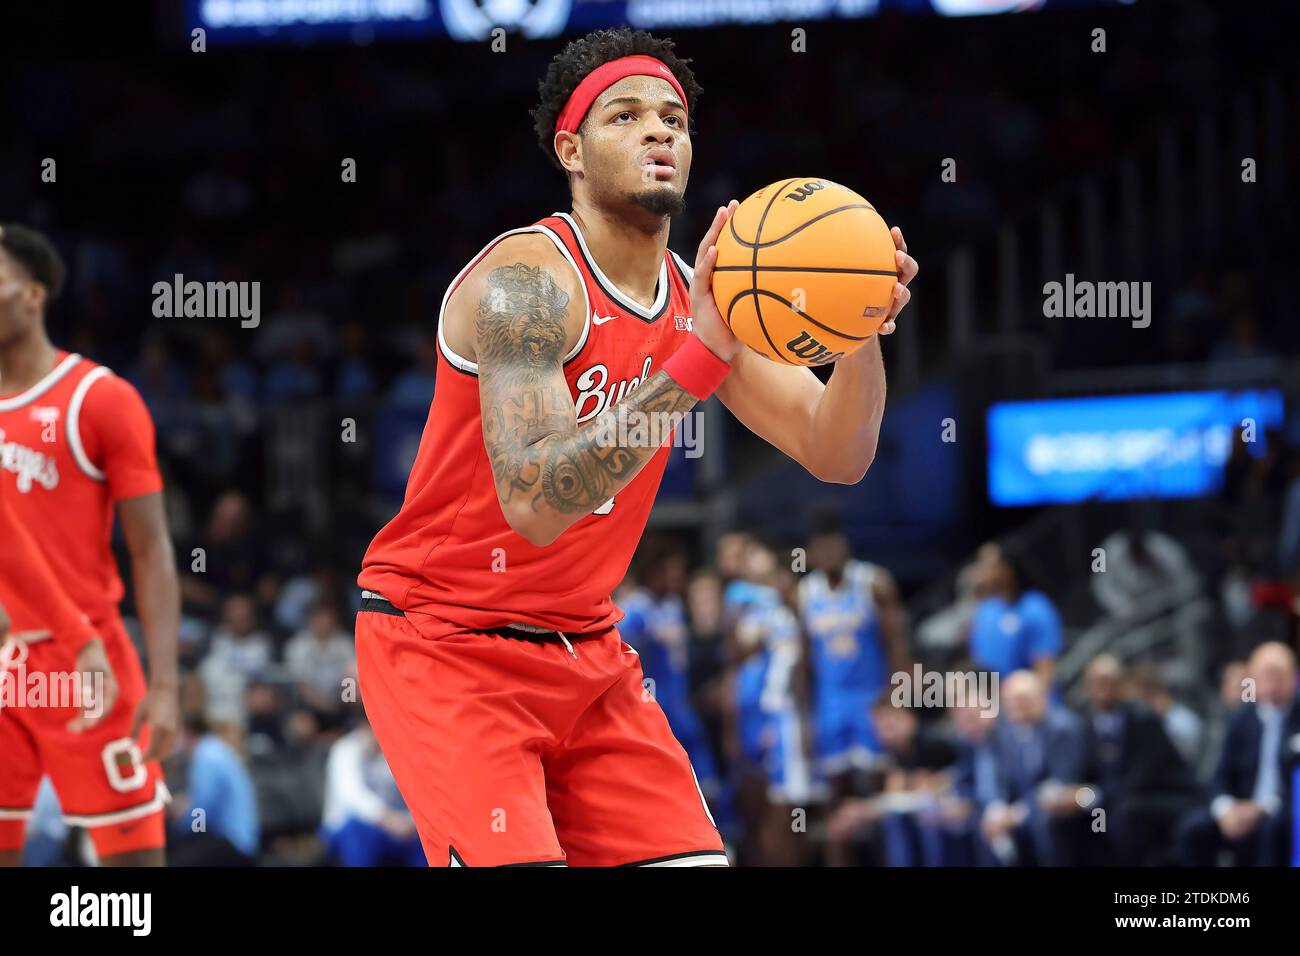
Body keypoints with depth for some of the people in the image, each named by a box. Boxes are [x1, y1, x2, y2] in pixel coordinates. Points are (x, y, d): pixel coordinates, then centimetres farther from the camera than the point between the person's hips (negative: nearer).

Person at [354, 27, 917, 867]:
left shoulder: (701, 297, 4)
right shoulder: (527, 280, -20)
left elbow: (835, 454, 1)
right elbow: (535, 503, -32)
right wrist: (695, 361, -40)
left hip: (586, 654, 7)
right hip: (444, 642, -7)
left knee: (689, 859, -2)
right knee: (516, 862, -23)